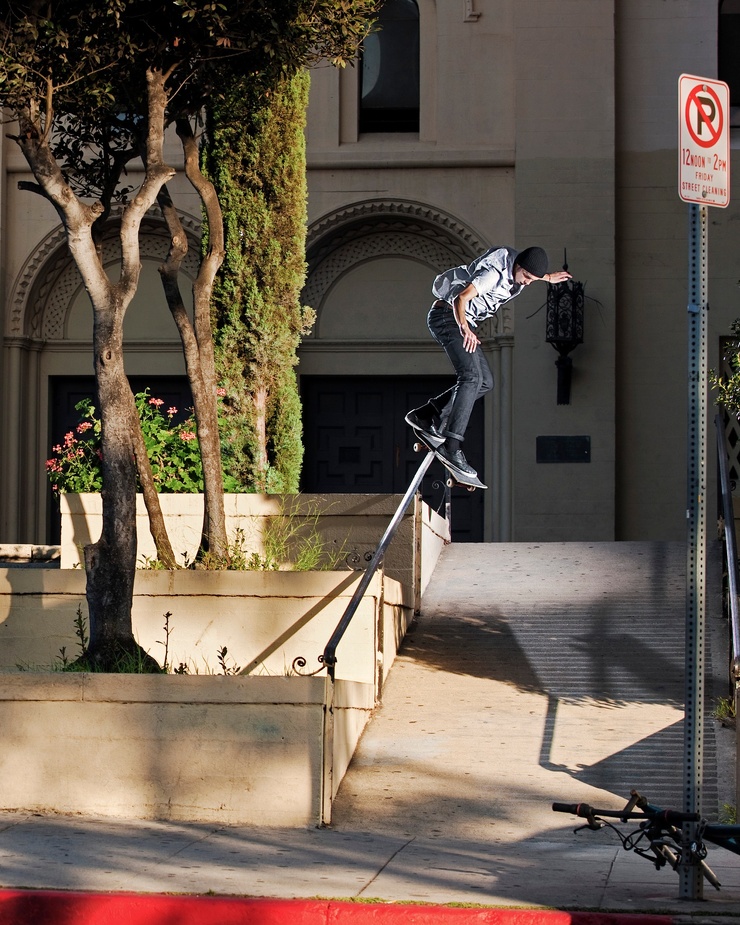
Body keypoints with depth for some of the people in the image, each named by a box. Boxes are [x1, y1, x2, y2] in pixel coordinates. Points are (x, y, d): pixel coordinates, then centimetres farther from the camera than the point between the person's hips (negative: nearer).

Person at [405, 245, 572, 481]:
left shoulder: (515, 270, 4)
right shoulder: (494, 273, -25)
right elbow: (461, 298, -36)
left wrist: (547, 278, 30)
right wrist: (465, 329, -51)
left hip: (461, 320, 10)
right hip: (447, 315, -10)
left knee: (485, 382, 7)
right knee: (471, 377, -23)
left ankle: (425, 416, 9)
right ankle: (451, 446, -31)